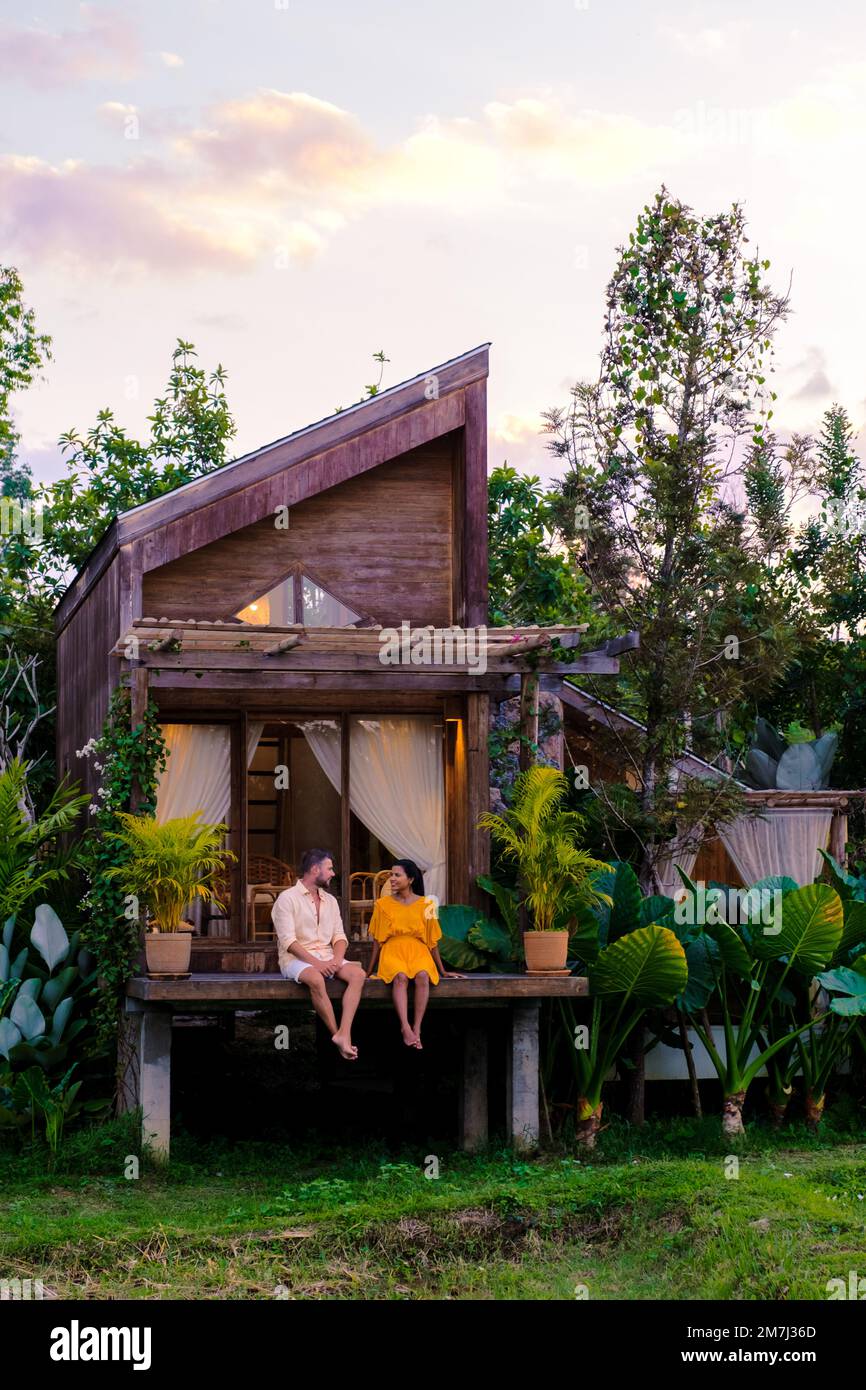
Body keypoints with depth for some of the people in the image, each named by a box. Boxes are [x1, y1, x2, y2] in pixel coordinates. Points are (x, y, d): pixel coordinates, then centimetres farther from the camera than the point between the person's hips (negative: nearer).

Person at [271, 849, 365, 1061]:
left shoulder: (330, 900, 16)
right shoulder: (288, 899, -5)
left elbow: (339, 935, 11)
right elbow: (288, 940, -14)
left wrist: (337, 960, -11)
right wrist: (315, 962, -23)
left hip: (326, 957, 6)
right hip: (296, 958, -6)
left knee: (358, 973, -22)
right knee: (316, 979, -38)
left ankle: (344, 1034, -35)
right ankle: (337, 1035, -27)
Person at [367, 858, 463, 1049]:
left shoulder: (426, 904, 8)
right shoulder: (383, 904, 9)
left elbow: (432, 941, 14)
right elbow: (378, 941, 13)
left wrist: (443, 971, 15)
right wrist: (369, 971, 10)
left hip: (418, 951, 0)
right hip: (393, 952, 0)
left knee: (422, 975, -35)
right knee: (401, 976, -35)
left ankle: (416, 1029, -35)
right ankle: (406, 1028, -45)